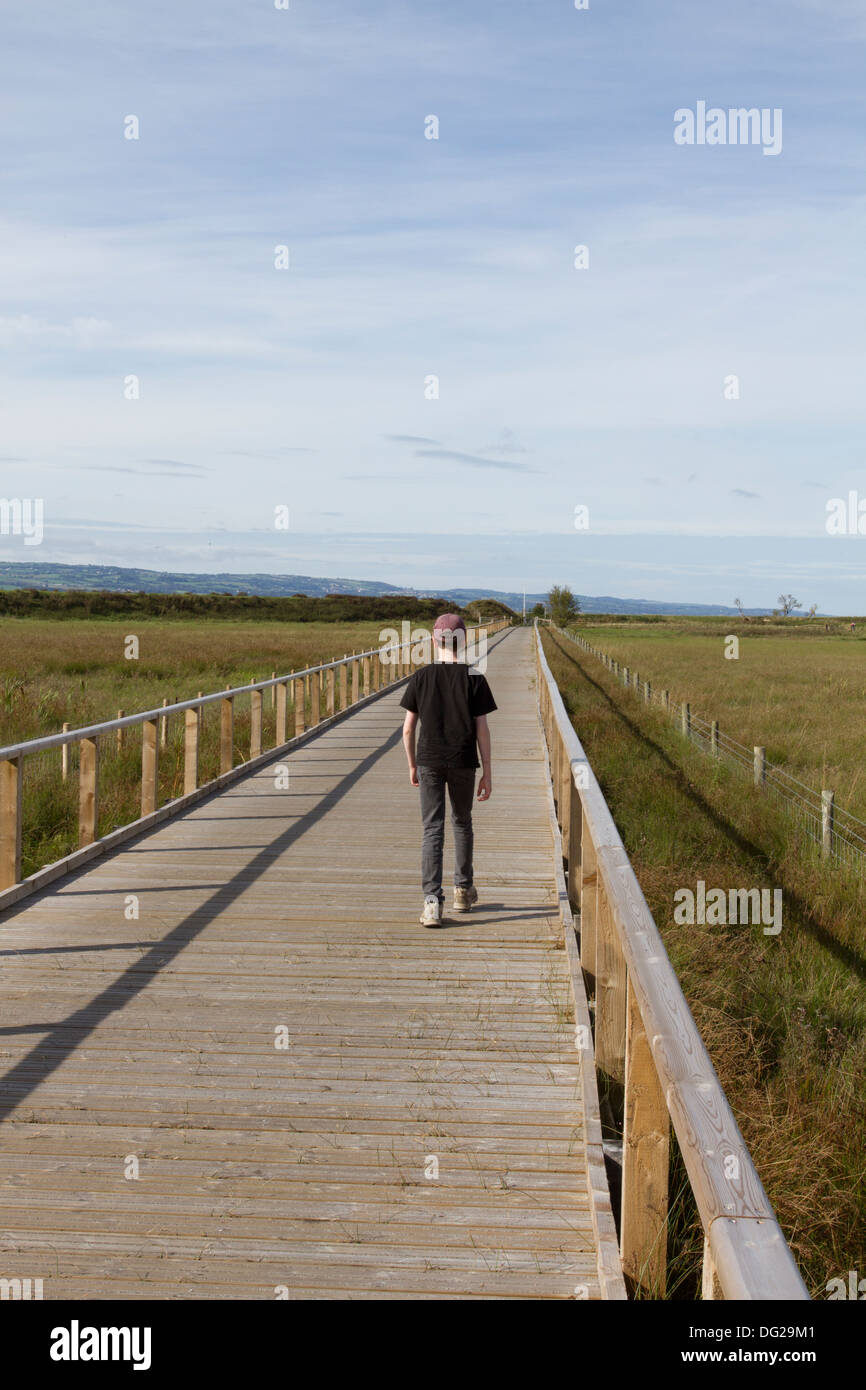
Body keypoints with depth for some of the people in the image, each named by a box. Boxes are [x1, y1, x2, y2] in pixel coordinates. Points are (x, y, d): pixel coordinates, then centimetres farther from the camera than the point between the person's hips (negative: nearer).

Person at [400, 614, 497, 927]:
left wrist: (412, 765, 14)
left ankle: (432, 901, -10)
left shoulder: (421, 678, -2)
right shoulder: (474, 679, -5)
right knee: (462, 823, 19)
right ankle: (463, 890, 33)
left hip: (429, 762, 0)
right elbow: (482, 730, -4)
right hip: (463, 763, 0)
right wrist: (487, 773, 2)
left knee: (432, 830, 1)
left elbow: (408, 729, 0)